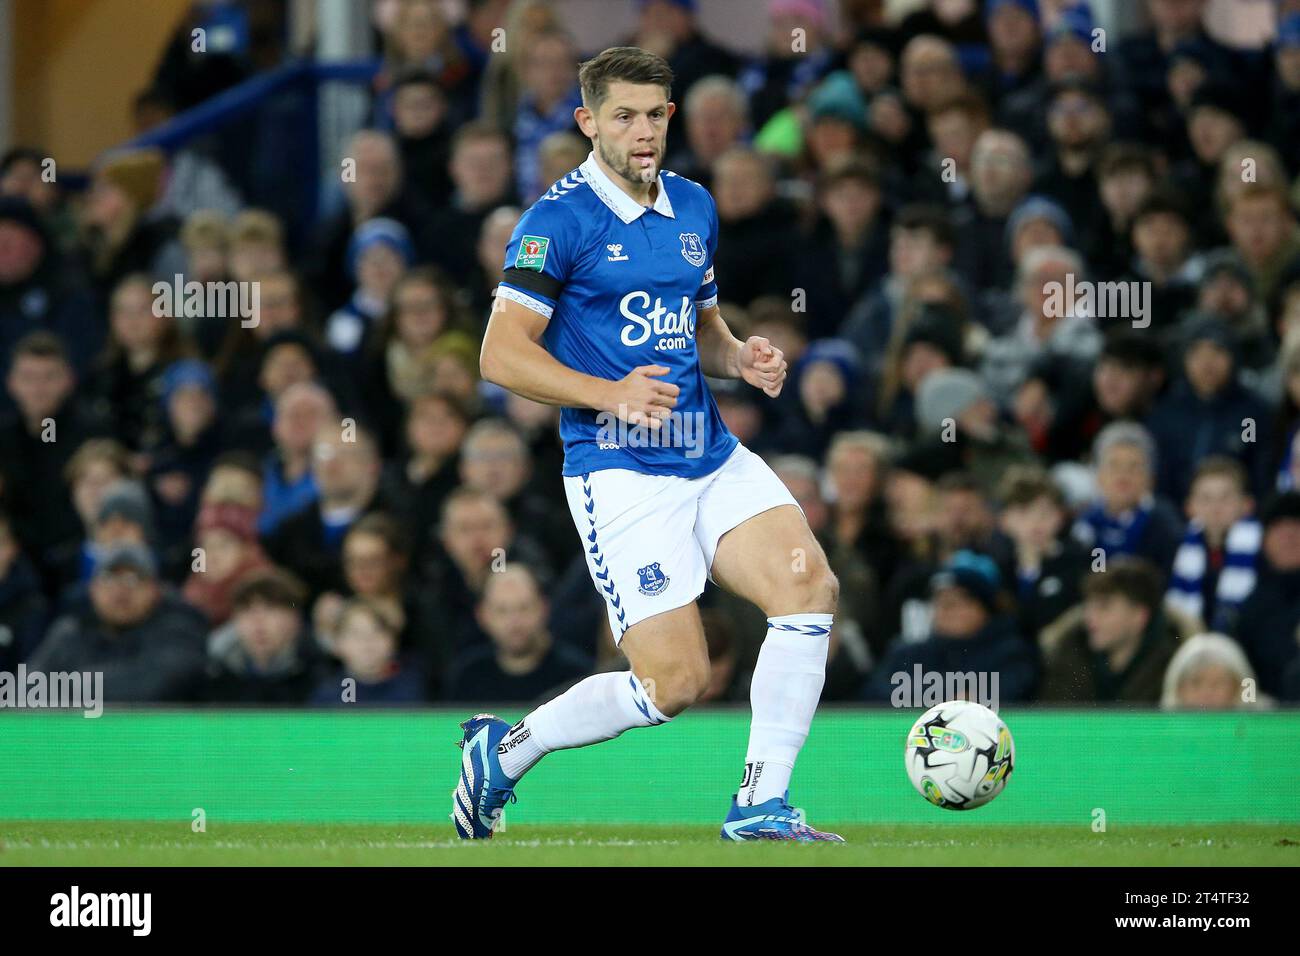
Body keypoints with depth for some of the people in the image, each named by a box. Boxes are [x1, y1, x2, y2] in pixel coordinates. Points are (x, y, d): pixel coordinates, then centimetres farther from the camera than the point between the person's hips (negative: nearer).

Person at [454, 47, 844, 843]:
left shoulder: (695, 208, 14)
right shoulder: (559, 219, -8)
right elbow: (502, 355, -12)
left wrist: (742, 357, 4)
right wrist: (612, 395, -23)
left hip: (713, 457, 7)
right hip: (621, 472, -7)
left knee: (810, 584, -16)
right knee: (677, 682, -12)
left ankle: (764, 804, -7)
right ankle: (505, 750, 12)